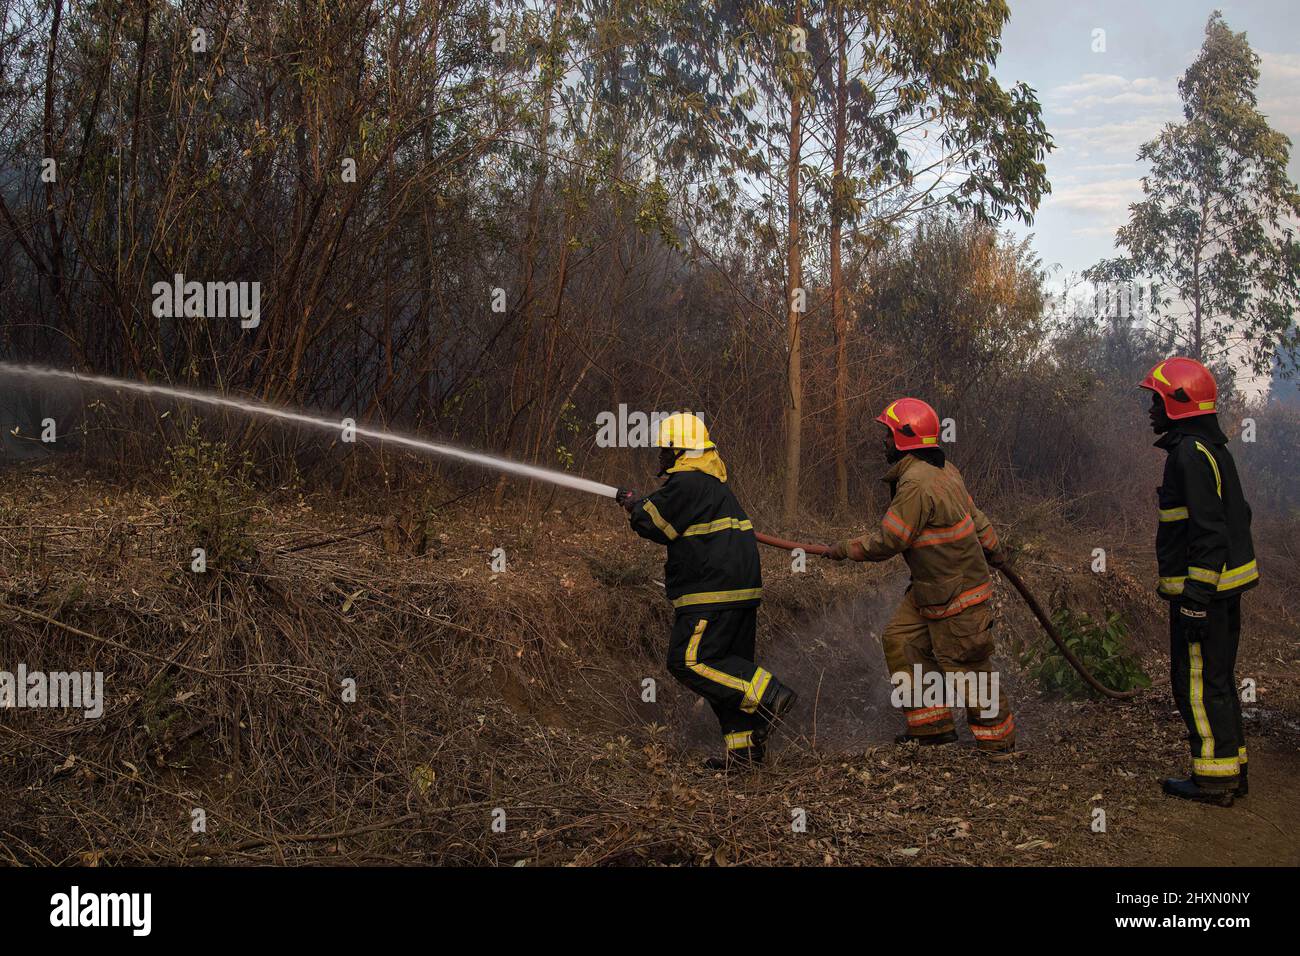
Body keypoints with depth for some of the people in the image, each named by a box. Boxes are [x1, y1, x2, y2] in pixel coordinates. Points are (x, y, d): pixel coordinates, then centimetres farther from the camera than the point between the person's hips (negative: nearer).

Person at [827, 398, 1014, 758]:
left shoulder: (916, 484, -25)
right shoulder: (943, 470, 6)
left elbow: (889, 541, -20)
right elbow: (973, 514, 18)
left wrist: (846, 549, -5)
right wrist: (992, 550, 31)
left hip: (957, 592, -10)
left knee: (963, 664, -1)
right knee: (901, 640, 9)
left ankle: (998, 739, 16)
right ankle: (933, 726, 16)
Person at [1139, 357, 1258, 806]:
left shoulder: (1191, 454, -18)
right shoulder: (1216, 449, 15)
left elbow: (1209, 531, -23)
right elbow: (1237, 515, 20)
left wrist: (1196, 596, -23)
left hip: (1201, 588, -10)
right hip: (1226, 585, 10)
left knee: (1197, 683, -3)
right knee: (1218, 679, 17)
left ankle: (1213, 778, 3)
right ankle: (1232, 769, 25)